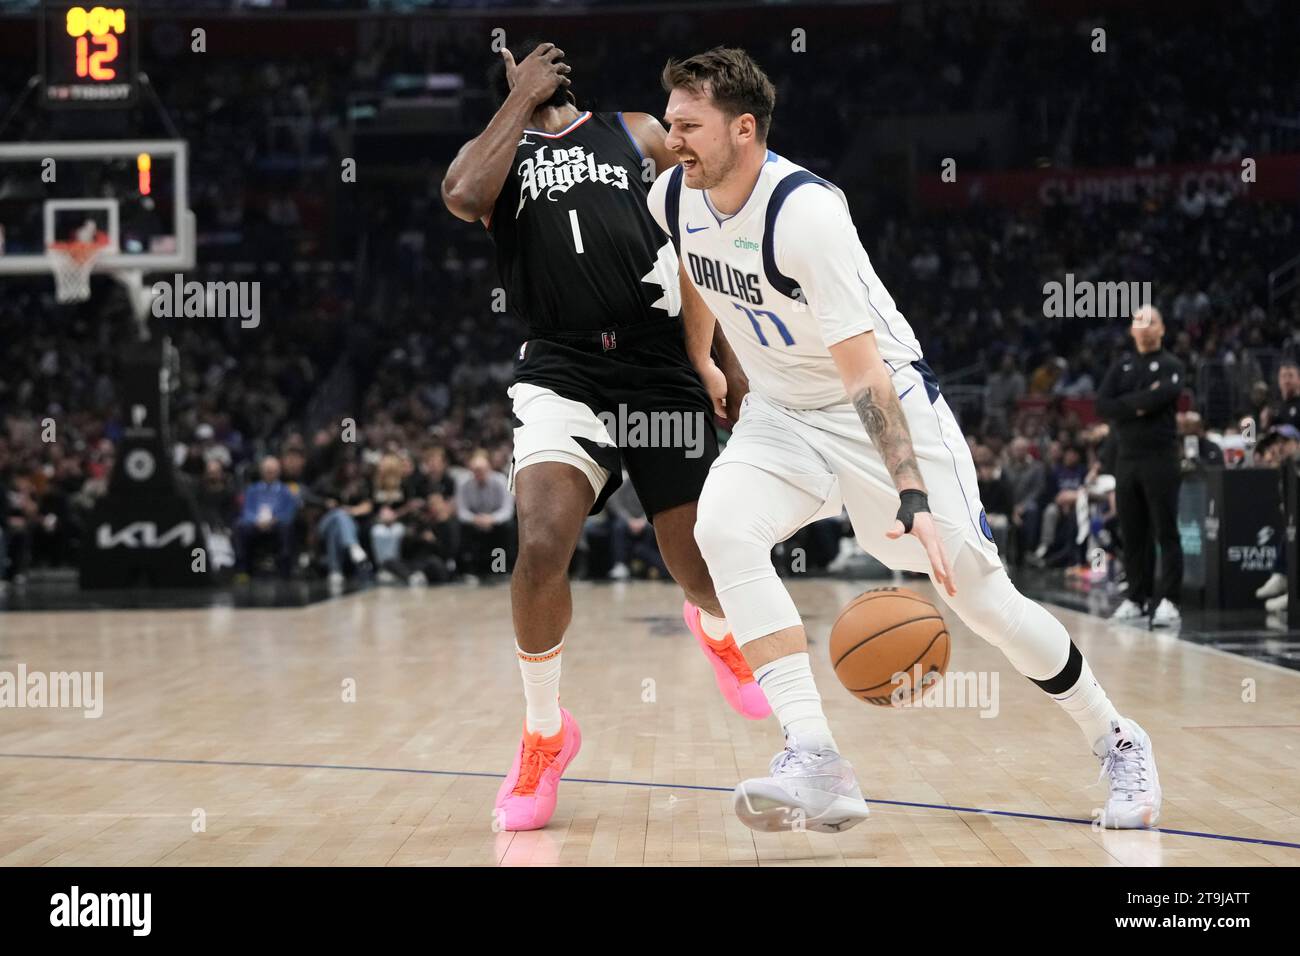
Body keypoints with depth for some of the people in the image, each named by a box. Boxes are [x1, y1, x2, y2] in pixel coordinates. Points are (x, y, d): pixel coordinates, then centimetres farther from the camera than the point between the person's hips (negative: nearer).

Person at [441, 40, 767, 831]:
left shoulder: (641, 136, 14)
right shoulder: (494, 150, 11)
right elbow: (464, 196, -14)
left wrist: (713, 355, 9)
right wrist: (523, 100, -4)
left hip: (660, 370, 2)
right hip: (562, 373, -1)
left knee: (705, 566, 5)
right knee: (542, 546, -23)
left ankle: (714, 629, 47)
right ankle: (545, 734, -1)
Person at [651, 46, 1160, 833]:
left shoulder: (806, 212, -29)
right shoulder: (674, 199, -8)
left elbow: (863, 370, -33)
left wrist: (913, 500, -39)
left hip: (888, 405, -5)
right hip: (783, 415, 6)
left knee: (979, 594, -4)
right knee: (721, 528, -25)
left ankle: (1117, 744, 21)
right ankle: (817, 765, -28)